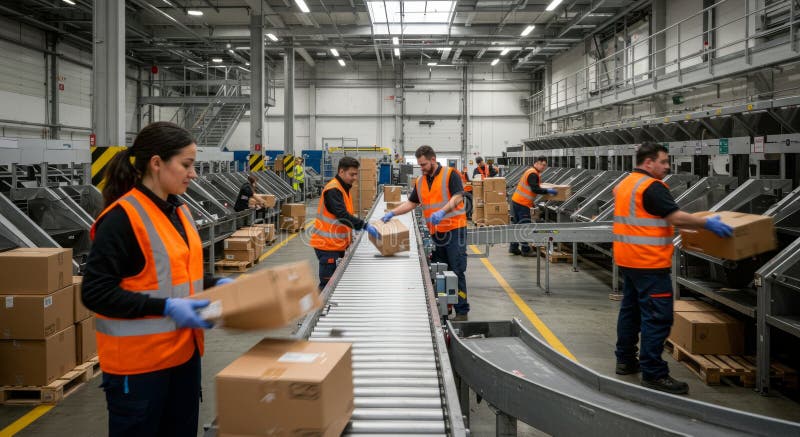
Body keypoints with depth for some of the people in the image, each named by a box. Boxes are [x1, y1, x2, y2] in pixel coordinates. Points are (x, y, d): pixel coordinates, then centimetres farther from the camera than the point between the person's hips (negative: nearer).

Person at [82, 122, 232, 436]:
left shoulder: (179, 211, 8)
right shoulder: (122, 218, -18)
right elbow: (95, 293, -20)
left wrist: (214, 285, 5)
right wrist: (166, 307, -25)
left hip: (182, 350, 8)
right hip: (139, 360, -8)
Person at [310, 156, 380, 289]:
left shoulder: (343, 188, 13)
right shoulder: (332, 190, -19)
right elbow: (342, 214, -30)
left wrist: (349, 236, 14)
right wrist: (365, 226, -32)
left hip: (337, 244, 10)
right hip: (327, 244, -10)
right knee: (328, 283, -6)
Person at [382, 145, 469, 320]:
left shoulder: (450, 174, -7)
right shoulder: (420, 181, 13)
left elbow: (458, 197, -17)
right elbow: (411, 202, 15)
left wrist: (442, 212, -33)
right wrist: (392, 213, 1)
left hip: (454, 229, -6)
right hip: (435, 233, 6)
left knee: (456, 271, -5)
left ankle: (462, 311, 1)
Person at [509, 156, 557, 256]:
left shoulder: (531, 172, 17)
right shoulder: (533, 174, -14)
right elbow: (535, 189, -23)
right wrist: (547, 191, -15)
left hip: (516, 201, 10)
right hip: (522, 204, -10)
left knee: (517, 225, 15)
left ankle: (514, 248, 22)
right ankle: (525, 250, 1)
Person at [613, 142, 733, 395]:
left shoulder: (624, 185, 15)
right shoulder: (651, 187, -15)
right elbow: (675, 217, -21)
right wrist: (707, 224, -13)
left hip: (627, 259, 10)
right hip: (649, 262, -10)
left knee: (631, 309, 17)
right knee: (657, 317, -7)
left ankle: (625, 360, 25)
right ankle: (653, 374, -6)